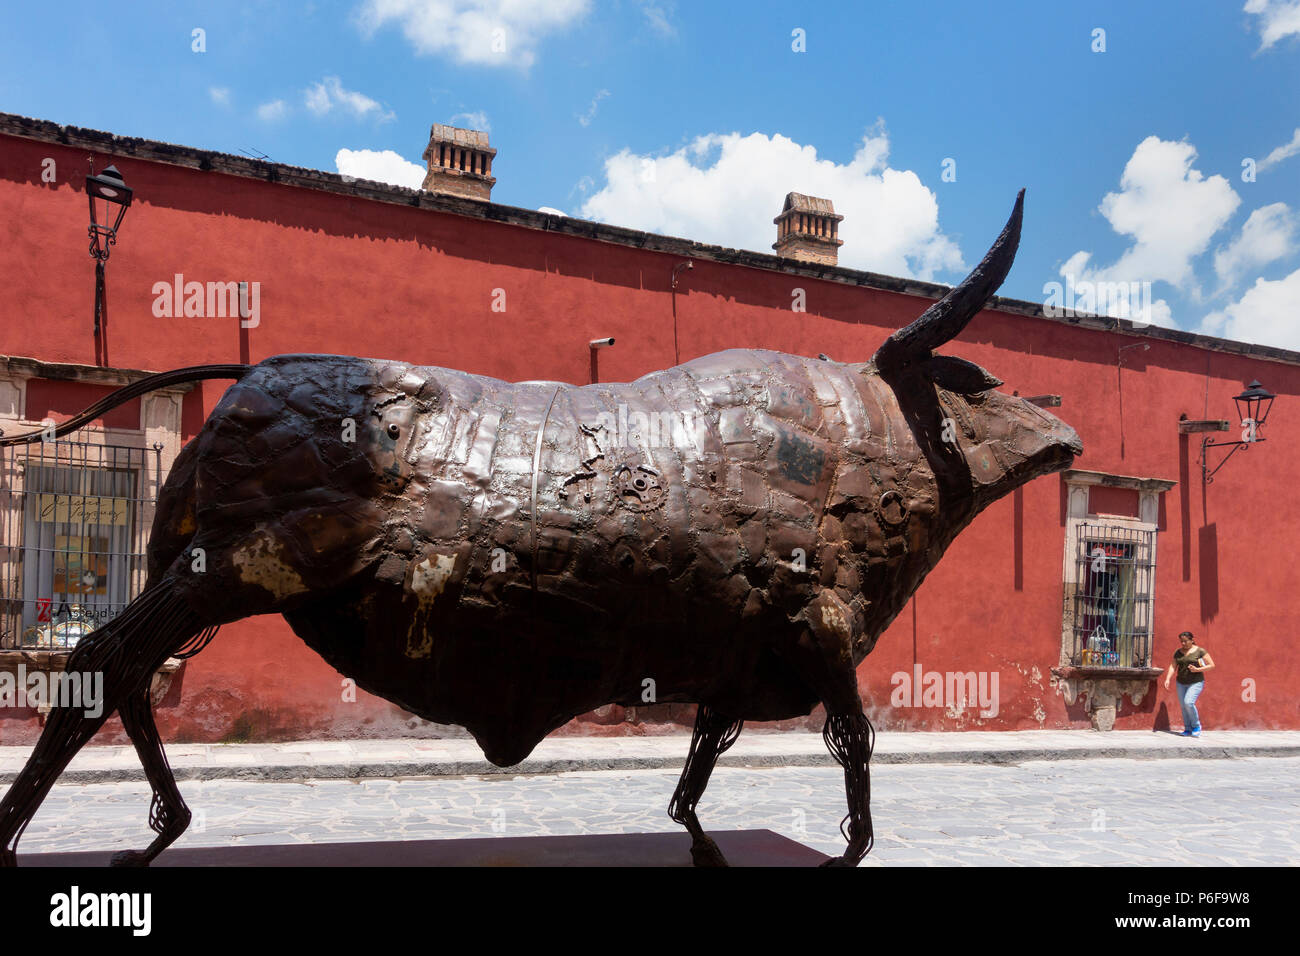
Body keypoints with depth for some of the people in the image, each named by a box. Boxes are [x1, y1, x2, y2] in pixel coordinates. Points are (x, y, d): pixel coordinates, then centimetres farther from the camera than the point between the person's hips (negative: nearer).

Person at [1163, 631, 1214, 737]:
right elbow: (1173, 667, 4)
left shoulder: (1200, 651, -5)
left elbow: (1212, 665, -5)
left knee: (1188, 702, -20)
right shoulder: (1178, 652, 7)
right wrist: (1168, 679, -10)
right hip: (1181, 683, 5)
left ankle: (1196, 726, 0)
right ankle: (1188, 729, 17)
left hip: (1196, 682, -5)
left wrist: (1197, 669, -17)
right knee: (1183, 706, 5)